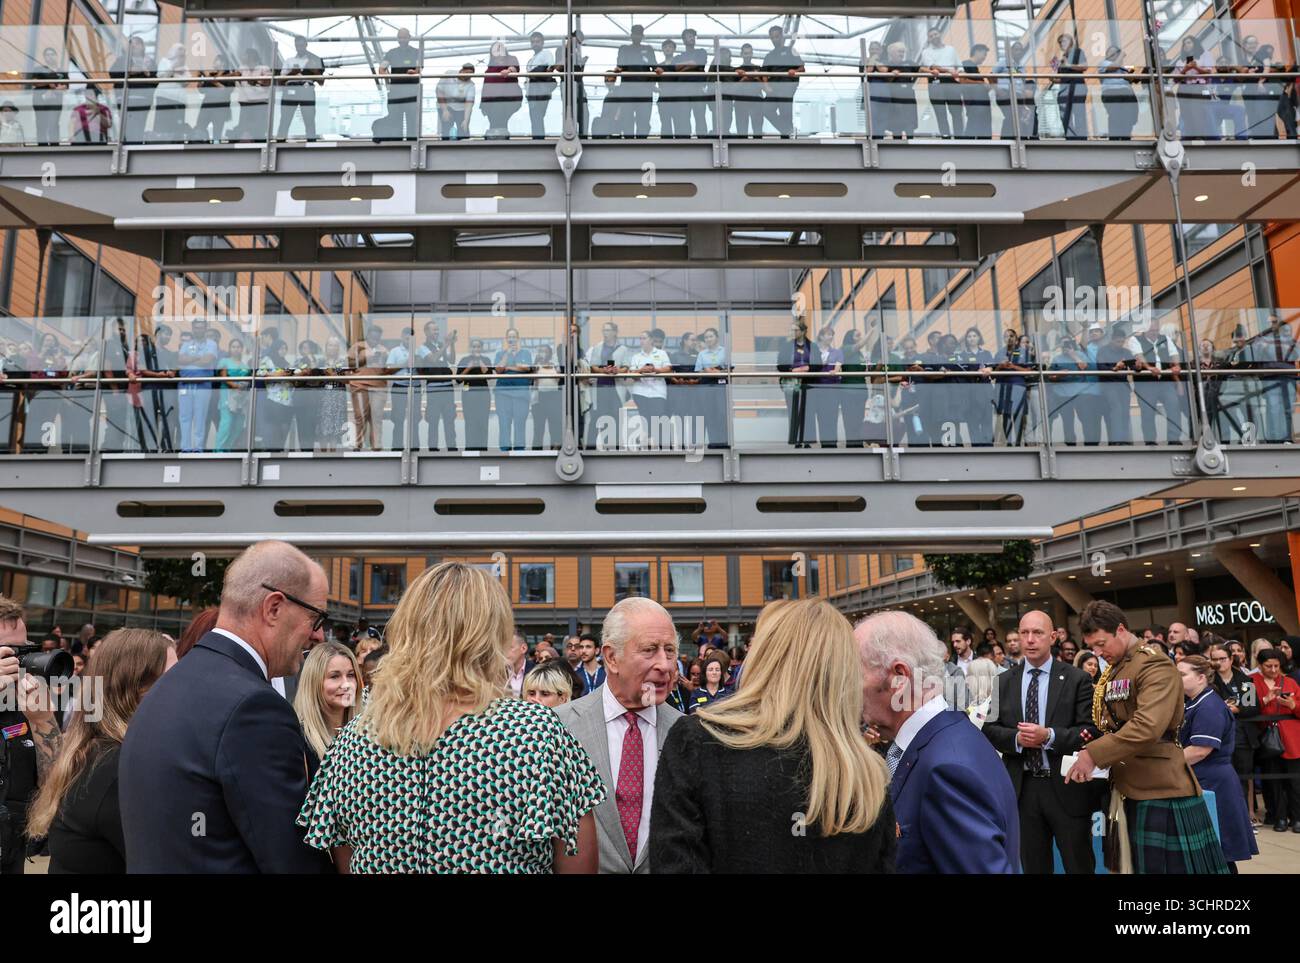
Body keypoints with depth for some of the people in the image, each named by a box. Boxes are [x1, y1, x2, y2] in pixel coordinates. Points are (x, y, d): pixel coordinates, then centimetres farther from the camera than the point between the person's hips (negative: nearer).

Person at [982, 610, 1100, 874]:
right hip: (1021, 788, 3)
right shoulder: (1003, 682, 6)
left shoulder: (1077, 679, -2)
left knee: (1080, 866, 9)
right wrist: (1016, 738, -15)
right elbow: (989, 729, 4)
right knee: (1033, 866, 14)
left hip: (1067, 786, -2)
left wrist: (1049, 736, -23)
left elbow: (1091, 731, -9)